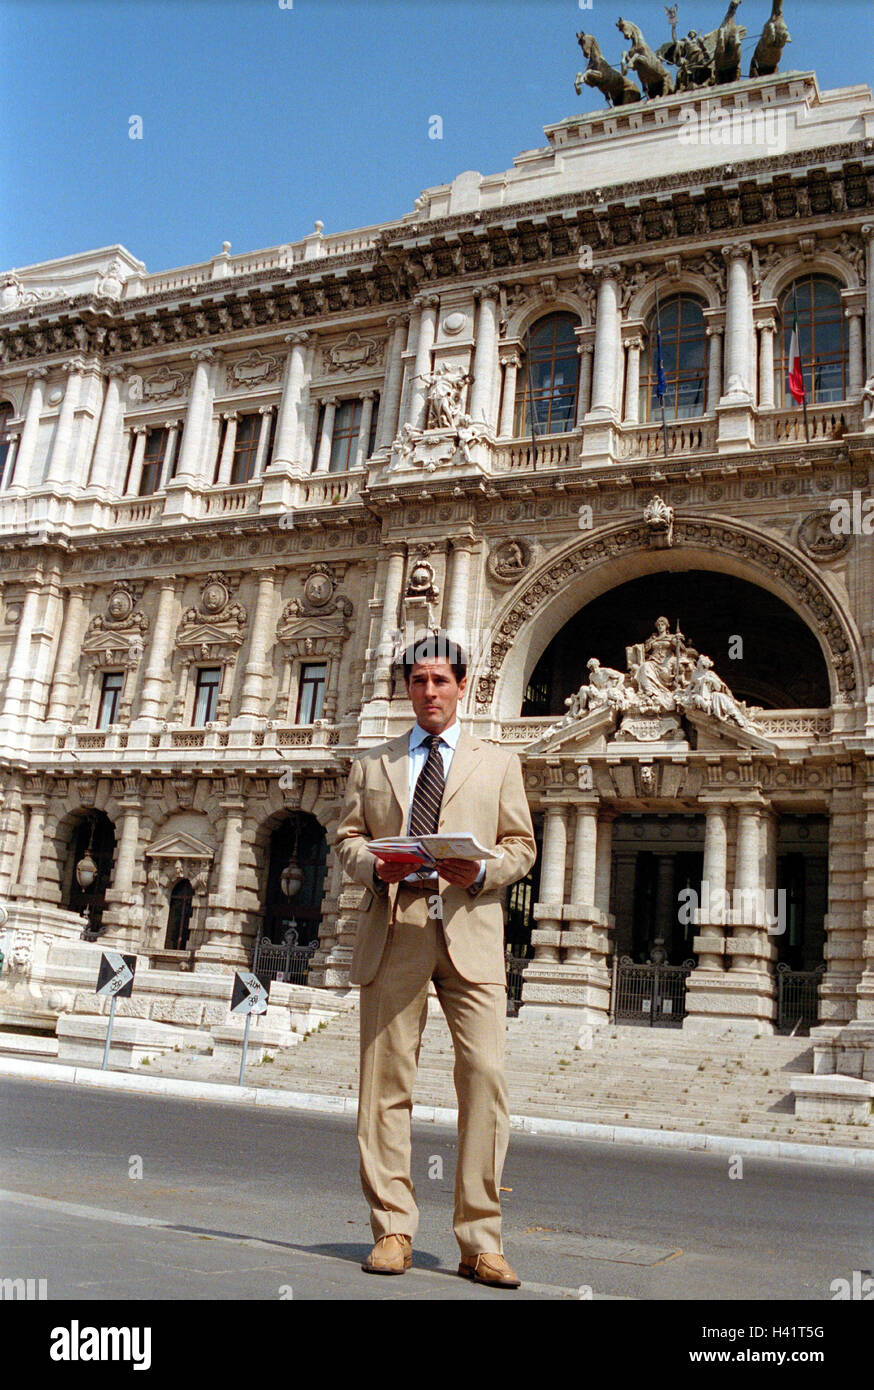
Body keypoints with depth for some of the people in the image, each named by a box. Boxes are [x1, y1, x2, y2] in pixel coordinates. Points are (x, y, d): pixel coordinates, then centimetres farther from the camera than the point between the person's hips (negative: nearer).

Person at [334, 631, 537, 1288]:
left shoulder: (499, 762, 15)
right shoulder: (373, 764, 19)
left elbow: (522, 845, 11)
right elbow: (347, 837, 15)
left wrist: (481, 870, -10)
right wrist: (374, 865, -7)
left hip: (469, 932, -1)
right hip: (393, 932, 1)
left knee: (485, 1074, -9)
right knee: (386, 1078, 1)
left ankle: (480, 1240, 2)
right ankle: (393, 1229, 13)